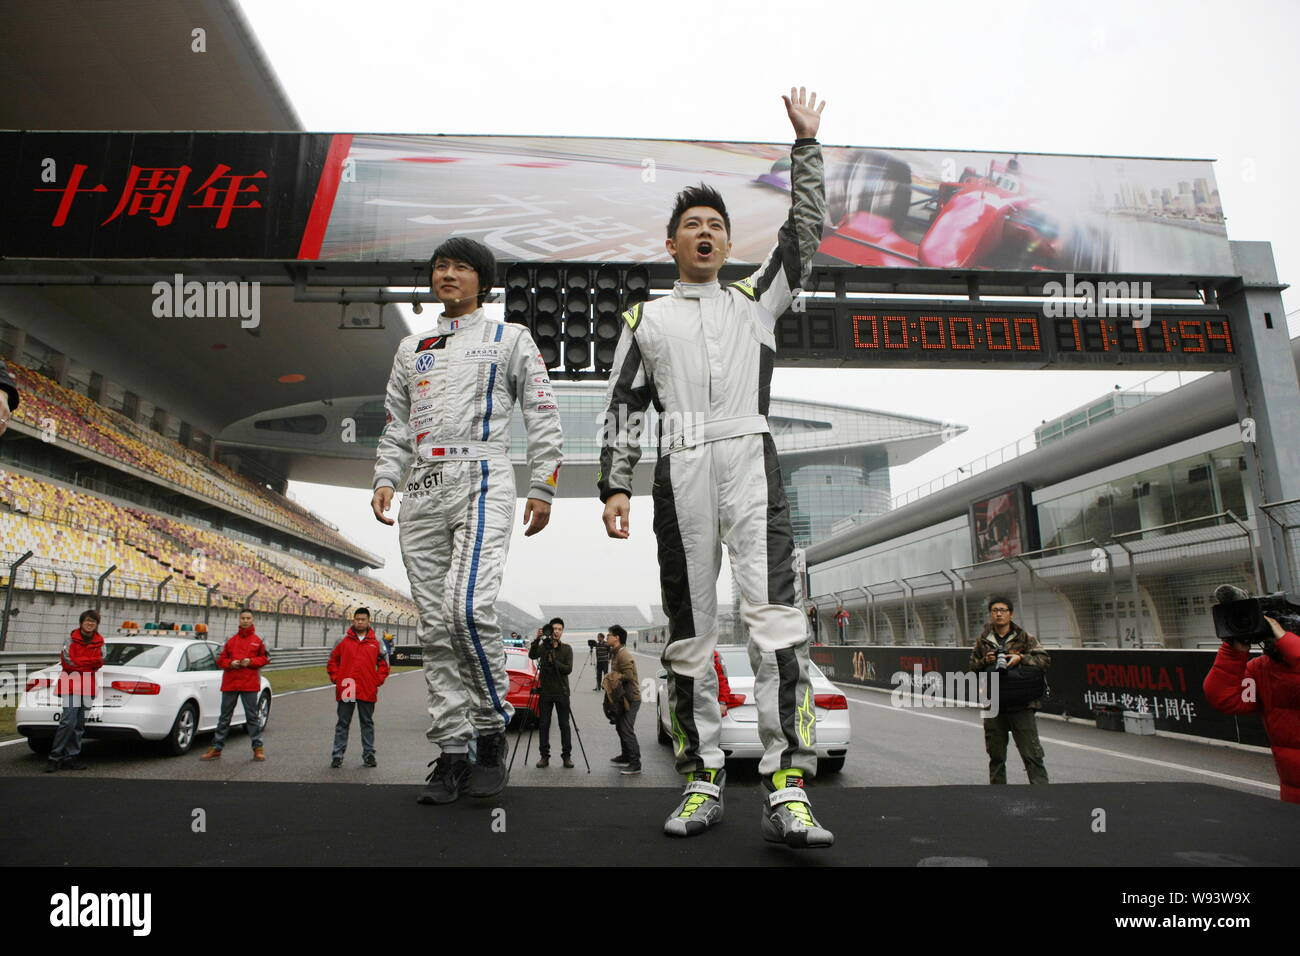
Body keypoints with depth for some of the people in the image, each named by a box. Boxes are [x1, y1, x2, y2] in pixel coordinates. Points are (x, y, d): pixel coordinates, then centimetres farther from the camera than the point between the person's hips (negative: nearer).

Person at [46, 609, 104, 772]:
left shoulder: (100, 642, 11)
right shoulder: (71, 639, 1)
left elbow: (100, 662, 2)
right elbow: (68, 660, -8)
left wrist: (79, 662, -7)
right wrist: (90, 661, -5)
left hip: (88, 685, 4)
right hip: (71, 685, -4)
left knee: (79, 725, 6)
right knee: (68, 721, -14)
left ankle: (71, 758, 12)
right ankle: (55, 757, -4)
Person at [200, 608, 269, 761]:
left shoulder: (259, 639, 2)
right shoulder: (231, 639, 8)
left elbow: (264, 658, 3)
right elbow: (221, 659, 11)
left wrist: (251, 661, -13)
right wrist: (231, 663, -9)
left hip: (249, 684, -2)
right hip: (230, 683, 3)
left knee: (252, 716, 3)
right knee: (224, 716, 10)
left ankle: (258, 747, 10)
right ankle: (216, 748, 19)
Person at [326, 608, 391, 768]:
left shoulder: (376, 643, 5)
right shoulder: (343, 641, 4)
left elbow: (384, 663, 10)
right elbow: (332, 661, 10)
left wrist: (378, 681, 1)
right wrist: (336, 679, 1)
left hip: (368, 691, 1)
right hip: (346, 690, 0)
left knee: (367, 723, 9)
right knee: (343, 724, 6)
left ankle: (369, 754, 16)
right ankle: (337, 755, 12)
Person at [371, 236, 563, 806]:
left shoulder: (510, 338, 13)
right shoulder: (412, 348, 25)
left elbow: (542, 415, 6)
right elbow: (395, 424, 24)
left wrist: (543, 487, -2)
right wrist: (385, 478, 8)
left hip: (482, 481, -4)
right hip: (422, 488, 5)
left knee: (470, 608, -22)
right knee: (435, 626, 1)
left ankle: (492, 730, -4)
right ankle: (452, 751, 7)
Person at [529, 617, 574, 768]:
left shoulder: (566, 649, 2)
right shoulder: (543, 646, 4)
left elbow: (568, 669, -9)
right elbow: (532, 655, -17)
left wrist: (554, 661, -20)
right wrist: (537, 639, -27)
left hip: (562, 692, -1)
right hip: (545, 692, 1)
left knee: (564, 725, 2)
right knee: (543, 725, 3)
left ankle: (566, 756, 9)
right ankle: (544, 756, 11)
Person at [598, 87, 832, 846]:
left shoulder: (757, 300, 23)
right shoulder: (646, 319, 21)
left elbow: (808, 229, 16)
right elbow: (624, 406, 14)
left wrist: (806, 142, 13)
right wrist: (616, 486, 3)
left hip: (749, 457, 0)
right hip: (680, 470, 1)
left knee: (775, 611, -16)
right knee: (689, 629, 1)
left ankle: (789, 791, -16)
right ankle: (704, 782, 11)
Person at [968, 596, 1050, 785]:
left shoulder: (1024, 637, 1)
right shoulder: (982, 640, 8)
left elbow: (1045, 660, -4)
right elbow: (972, 666, 13)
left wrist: (1021, 658, -19)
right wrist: (985, 661, -8)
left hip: (1021, 704, -3)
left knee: (1032, 755, -4)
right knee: (996, 756, 13)